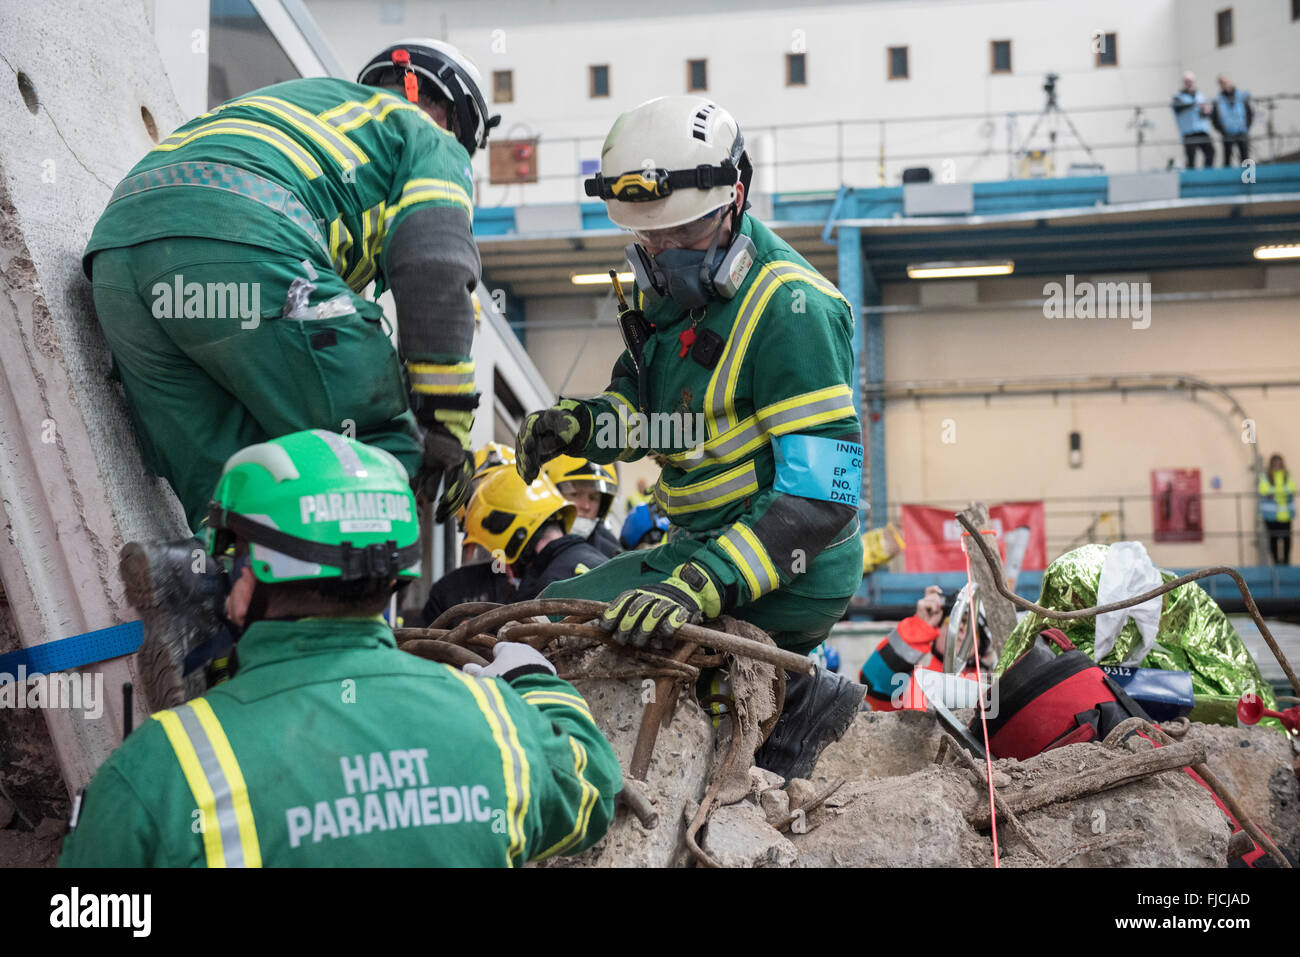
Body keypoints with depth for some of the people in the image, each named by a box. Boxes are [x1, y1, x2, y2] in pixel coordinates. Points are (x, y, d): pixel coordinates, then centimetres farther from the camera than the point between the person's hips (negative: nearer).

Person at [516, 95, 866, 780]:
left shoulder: (789, 306, -21)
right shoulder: (671, 288, 6)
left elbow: (821, 497, -27)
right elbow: (638, 410, 16)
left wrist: (699, 585, -38)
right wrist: (573, 423, -8)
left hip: (787, 574, -9)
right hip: (701, 545, 9)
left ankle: (786, 700, -7)